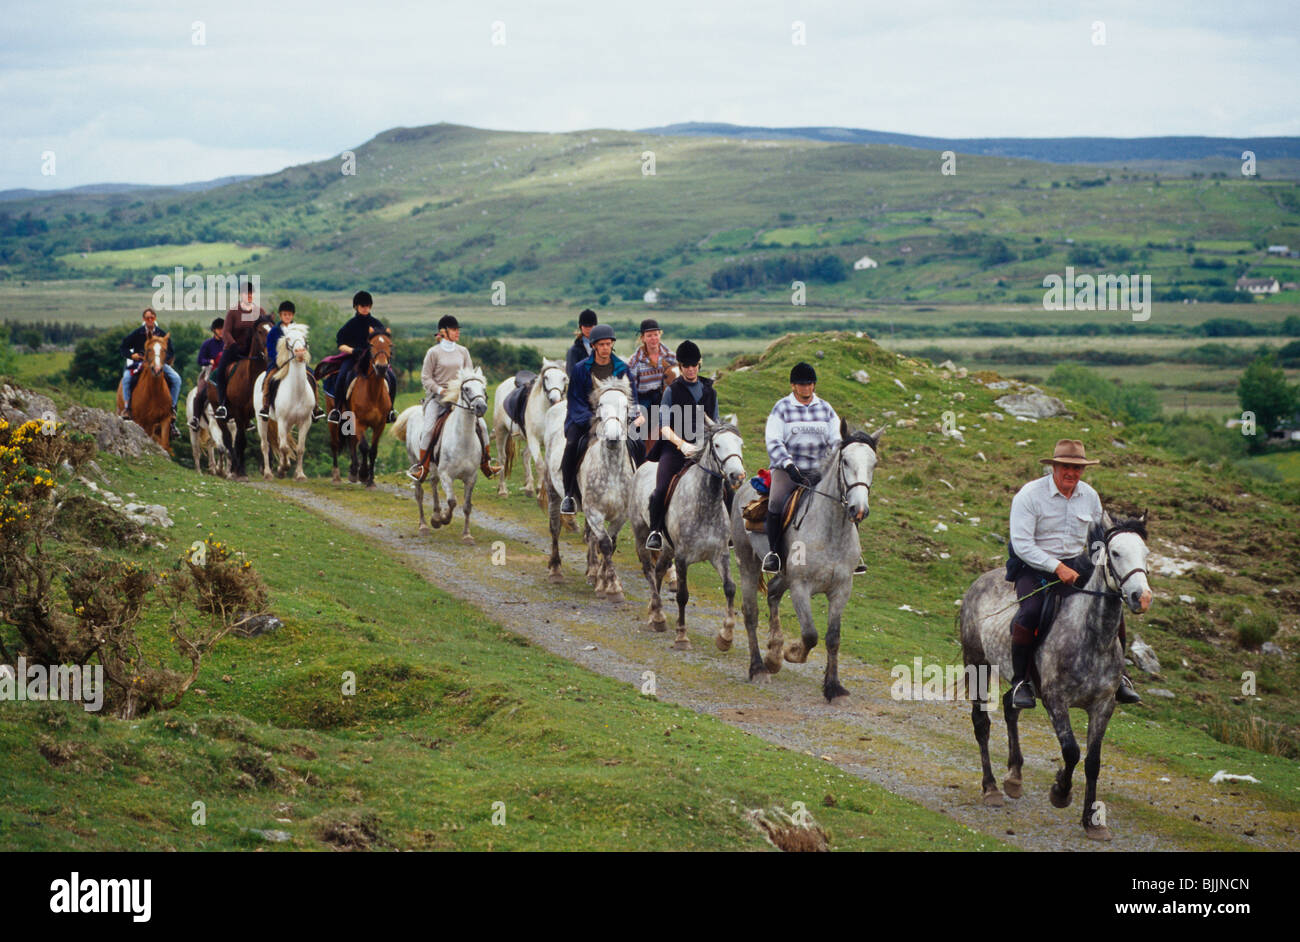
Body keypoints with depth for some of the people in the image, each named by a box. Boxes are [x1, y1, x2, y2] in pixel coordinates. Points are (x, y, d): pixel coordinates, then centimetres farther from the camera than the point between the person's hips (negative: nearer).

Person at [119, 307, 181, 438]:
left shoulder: (163, 334, 4)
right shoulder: (137, 333, 2)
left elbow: (171, 353, 8)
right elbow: (123, 348, 7)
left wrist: (165, 359, -14)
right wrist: (132, 355, -13)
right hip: (139, 362, -1)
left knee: (176, 379, -21)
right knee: (127, 377, -30)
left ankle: (172, 407, -11)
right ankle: (126, 406, -20)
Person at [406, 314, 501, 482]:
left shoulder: (463, 352, 10)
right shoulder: (434, 352, -2)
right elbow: (425, 377, -2)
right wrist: (439, 389, -15)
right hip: (437, 398, -4)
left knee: (481, 425, -6)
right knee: (429, 429, -20)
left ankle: (486, 464, 7)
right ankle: (422, 468, -11)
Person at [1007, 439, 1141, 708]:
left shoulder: (1089, 495, 5)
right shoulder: (1030, 495, -13)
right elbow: (1021, 544, -19)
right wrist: (1057, 568, -26)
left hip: (1077, 563, 5)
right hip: (1034, 566, -5)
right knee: (1030, 611, -31)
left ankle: (1117, 676, 6)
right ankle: (1020, 681, -16)